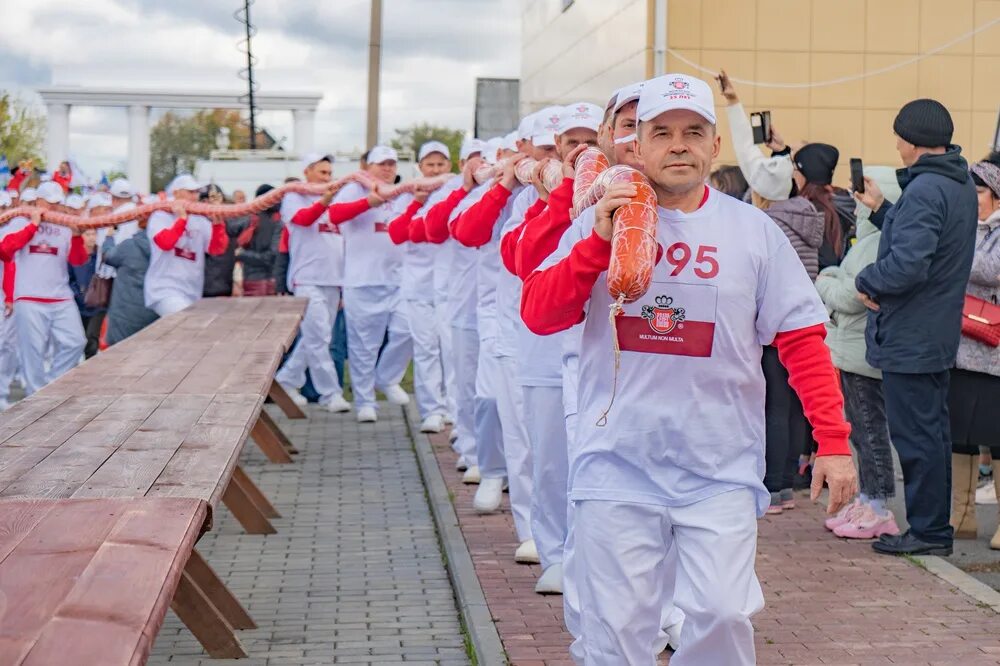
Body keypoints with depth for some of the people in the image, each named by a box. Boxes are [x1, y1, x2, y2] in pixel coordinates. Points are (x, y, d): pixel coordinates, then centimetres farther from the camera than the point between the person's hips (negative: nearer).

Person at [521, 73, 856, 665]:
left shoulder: (753, 231, 3)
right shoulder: (600, 222, 4)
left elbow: (801, 339, 2)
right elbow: (538, 315, -3)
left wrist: (833, 440, -4)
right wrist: (599, 242, -15)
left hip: (721, 470, 0)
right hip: (617, 466, 1)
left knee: (723, 615, -7)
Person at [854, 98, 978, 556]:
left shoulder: (924, 191, -22)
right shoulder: (961, 186, 10)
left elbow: (907, 264, -30)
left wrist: (865, 282, -13)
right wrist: (881, 209, 18)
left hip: (908, 339, -10)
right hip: (939, 334, 10)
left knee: (916, 437, -3)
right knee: (932, 433, 17)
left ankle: (928, 532, 3)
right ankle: (935, 527, 25)